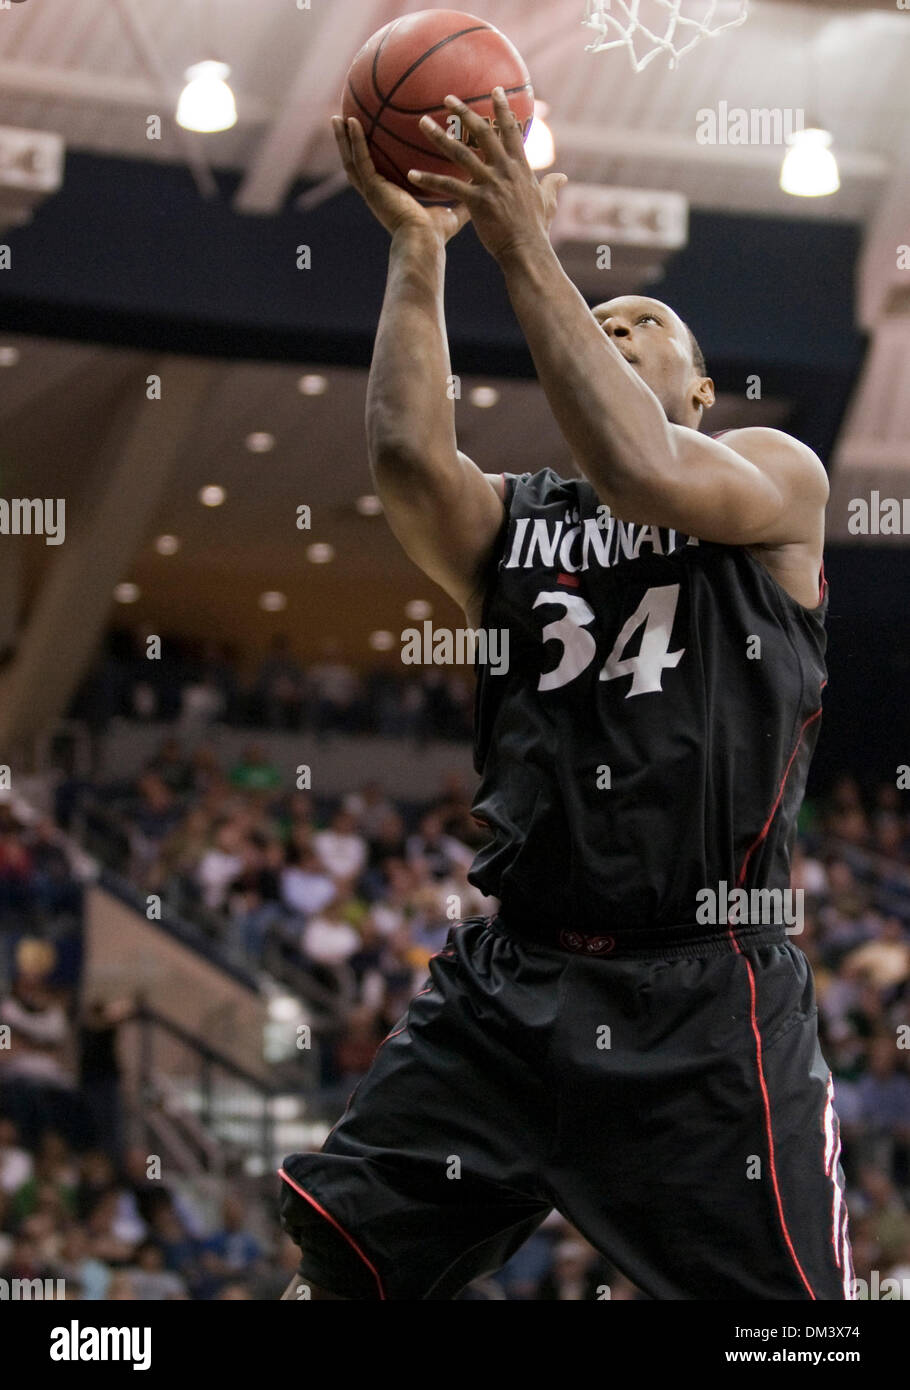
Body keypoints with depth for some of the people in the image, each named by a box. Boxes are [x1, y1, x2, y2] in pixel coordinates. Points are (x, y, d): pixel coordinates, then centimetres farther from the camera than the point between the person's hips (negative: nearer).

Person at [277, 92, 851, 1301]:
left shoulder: (779, 477, 5)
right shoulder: (508, 520, 15)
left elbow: (644, 476, -18)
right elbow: (406, 453, -8)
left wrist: (526, 250, -18)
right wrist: (418, 248, -10)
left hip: (704, 1002, -4)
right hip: (509, 983, 4)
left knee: (787, 1300, -6)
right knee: (340, 1252, 2)